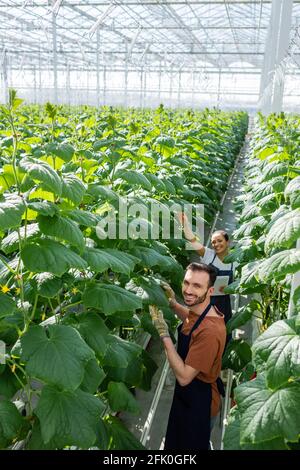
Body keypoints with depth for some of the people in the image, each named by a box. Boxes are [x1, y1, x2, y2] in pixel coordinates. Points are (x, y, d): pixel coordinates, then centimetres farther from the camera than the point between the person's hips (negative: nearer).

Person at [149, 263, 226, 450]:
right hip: (188, 393, 8)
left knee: (193, 445, 20)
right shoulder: (201, 310, -10)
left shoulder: (210, 330, -38)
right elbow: (190, 317, 17)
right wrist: (172, 302, -2)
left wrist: (164, 333, -32)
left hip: (200, 402, -8)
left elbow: (183, 377, -33)